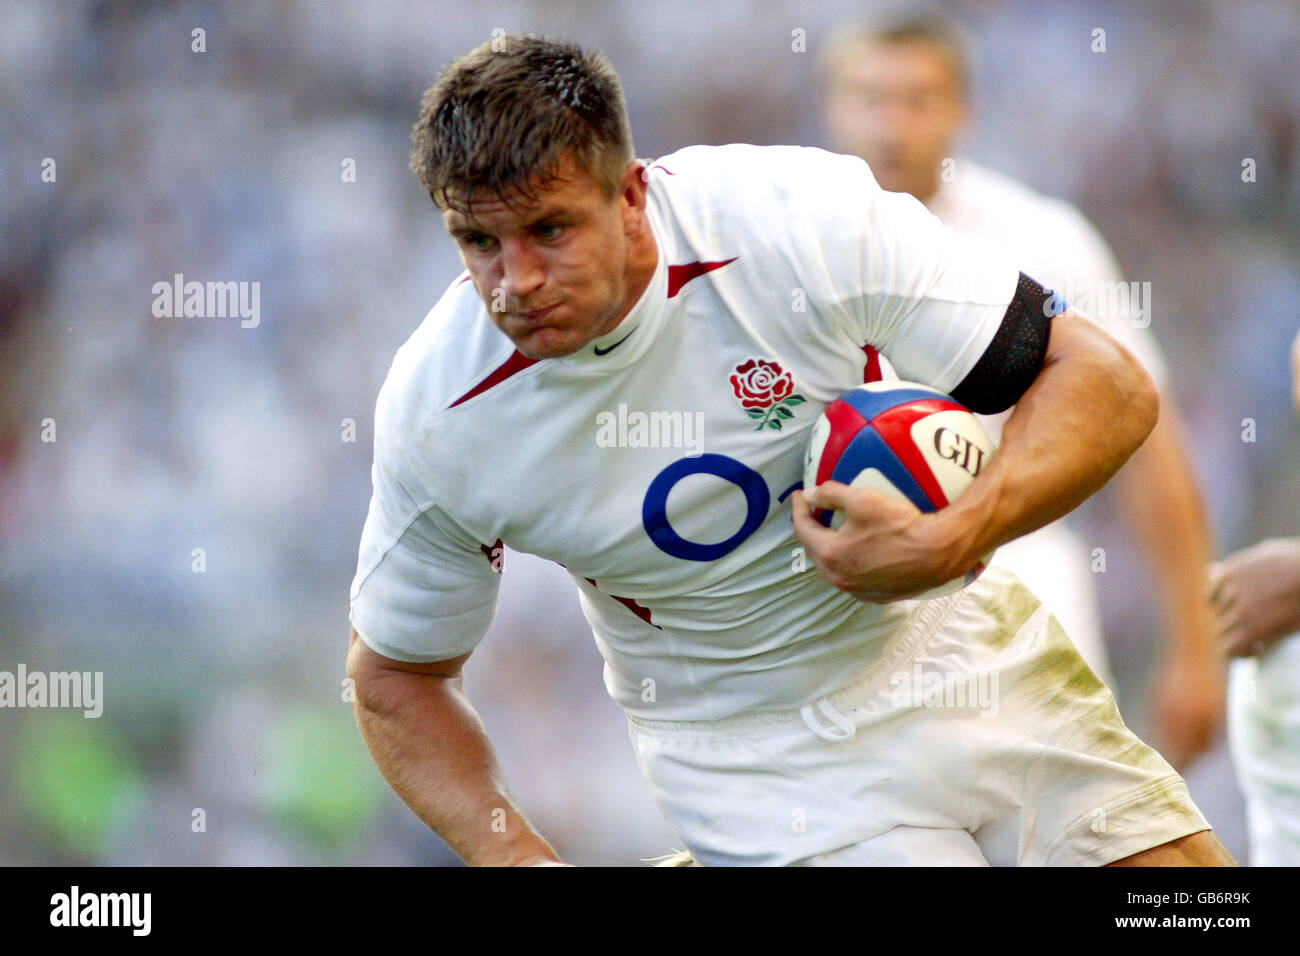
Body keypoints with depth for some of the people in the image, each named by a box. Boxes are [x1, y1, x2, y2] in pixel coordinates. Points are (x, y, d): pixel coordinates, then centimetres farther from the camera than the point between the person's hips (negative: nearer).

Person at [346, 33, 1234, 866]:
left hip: (961, 645, 0)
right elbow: (396, 677, -1)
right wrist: (517, 853, -17)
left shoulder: (805, 216, -21)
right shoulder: (435, 419, -17)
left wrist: (953, 541, -33)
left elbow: (1108, 385, -17)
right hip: (756, 745, 0)